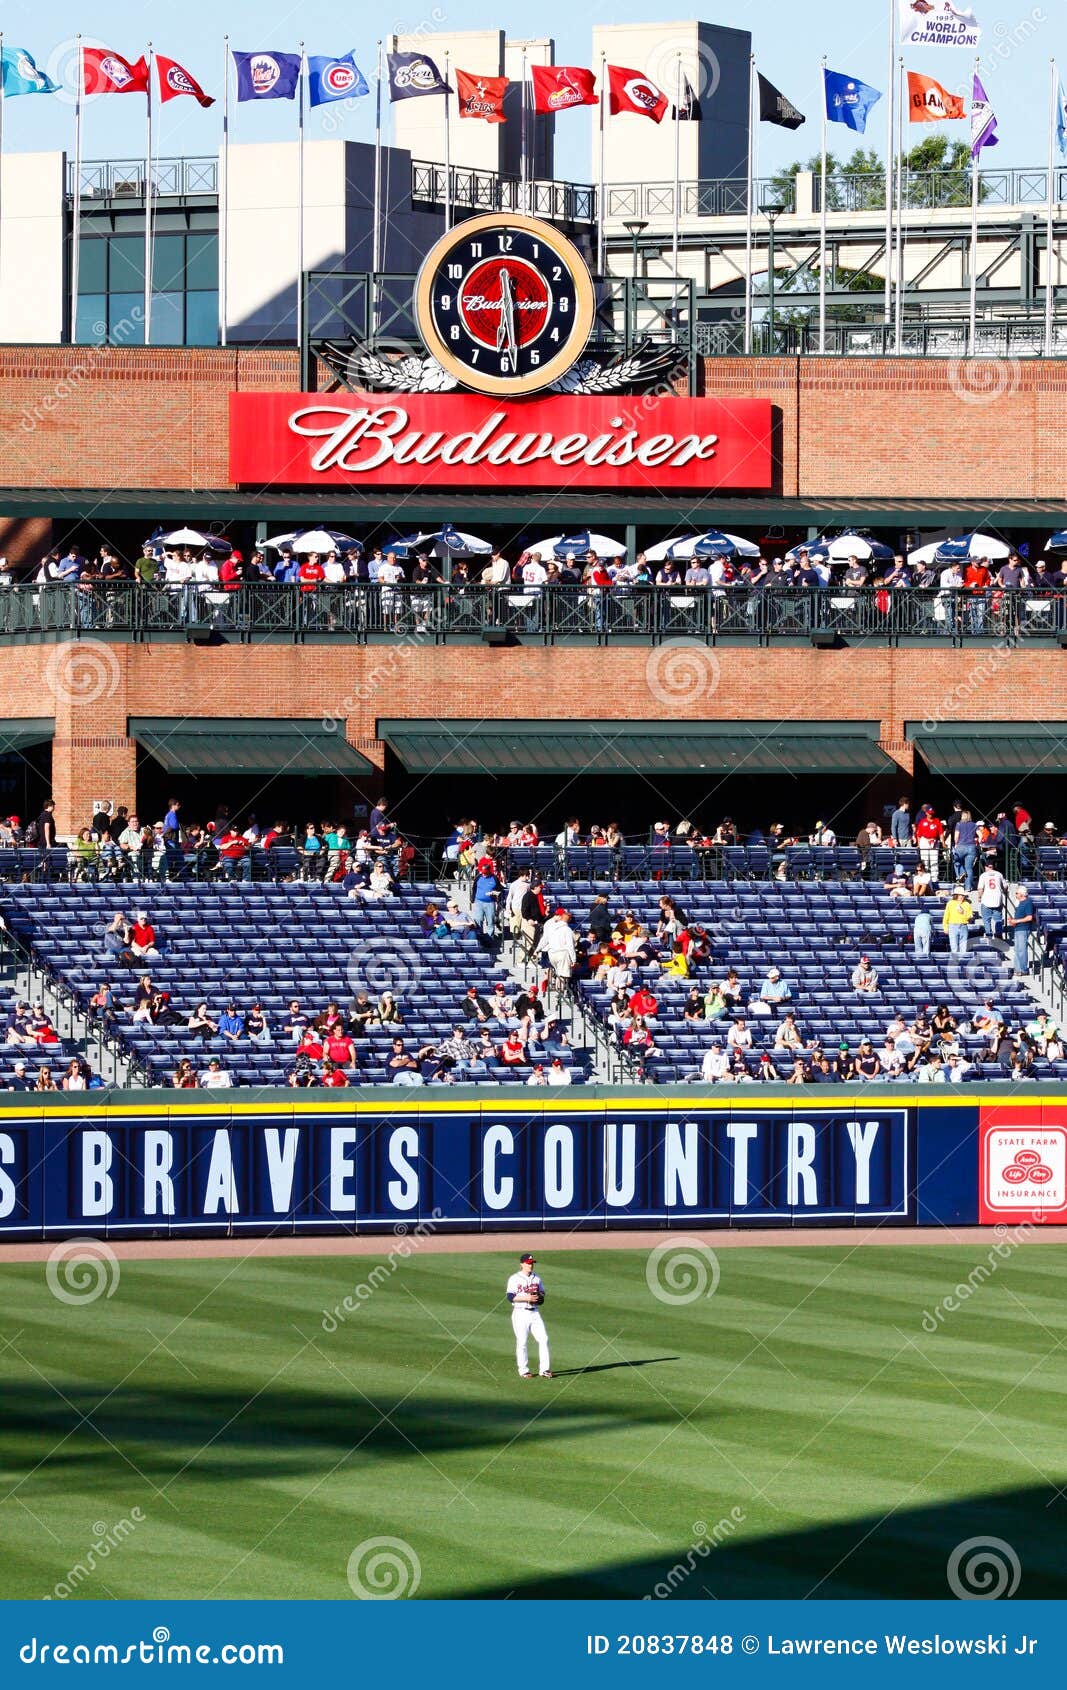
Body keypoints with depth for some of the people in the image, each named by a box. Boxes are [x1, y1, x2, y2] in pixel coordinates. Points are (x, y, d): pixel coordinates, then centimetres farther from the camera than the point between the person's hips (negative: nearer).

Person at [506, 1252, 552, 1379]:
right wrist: (526, 1298, -19)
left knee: (543, 1339, -4)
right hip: (520, 1314, -5)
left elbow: (542, 1294, 19)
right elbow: (510, 1297, -10)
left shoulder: (537, 1278, 13)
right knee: (522, 1342, -2)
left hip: (535, 1313, 5)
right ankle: (523, 1371, 7)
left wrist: (539, 1297, -4)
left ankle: (544, 1369, -1)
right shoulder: (514, 1279, -4)